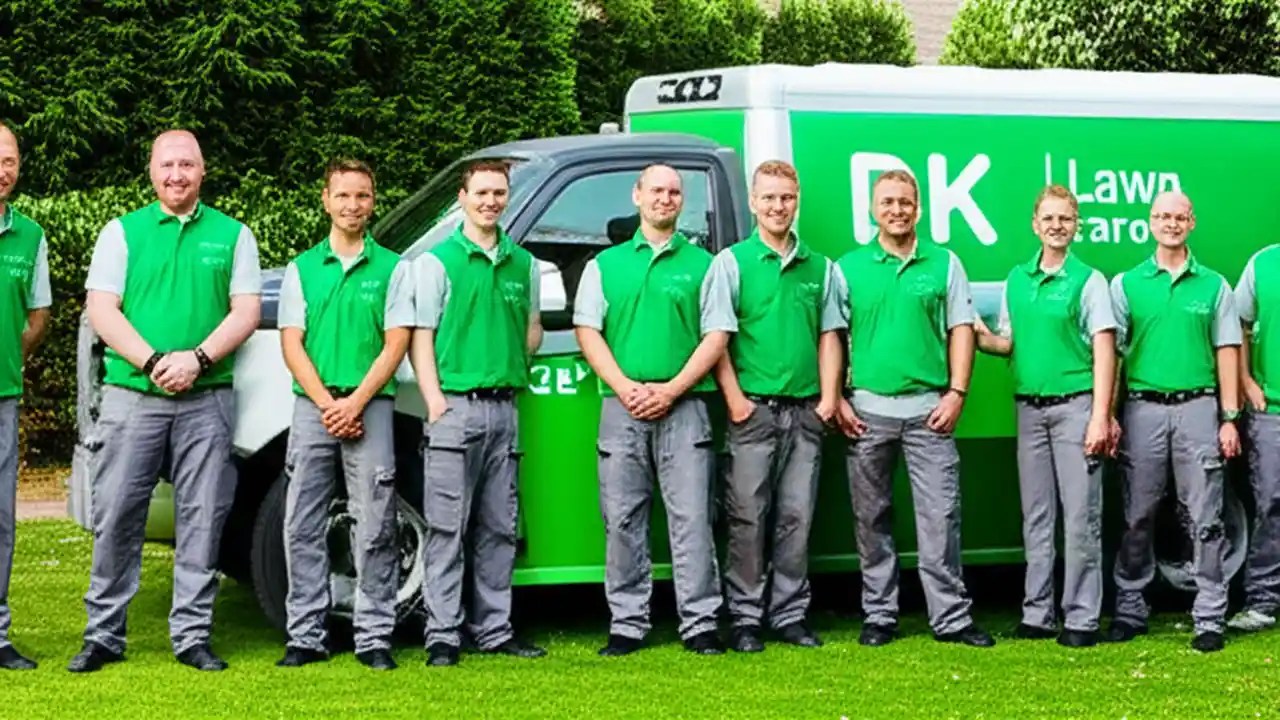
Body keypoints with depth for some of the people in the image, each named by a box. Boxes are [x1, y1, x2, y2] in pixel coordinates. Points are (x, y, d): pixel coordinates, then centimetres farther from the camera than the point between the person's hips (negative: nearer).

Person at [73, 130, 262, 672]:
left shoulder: (232, 235, 10)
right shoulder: (122, 232, 8)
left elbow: (246, 312, 3)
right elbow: (101, 310, 0)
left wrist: (196, 359, -13)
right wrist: (153, 361, -13)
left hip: (206, 400, 1)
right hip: (131, 397, 0)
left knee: (202, 519, 1)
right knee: (116, 516, -2)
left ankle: (192, 636, 8)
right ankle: (103, 634, 6)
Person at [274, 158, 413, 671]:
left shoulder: (392, 269, 7)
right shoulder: (302, 269, 12)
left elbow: (395, 344, 0)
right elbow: (291, 344, 5)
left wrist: (355, 402, -11)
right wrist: (326, 404, -8)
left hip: (370, 407, -2)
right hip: (312, 406, 2)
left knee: (375, 529, -2)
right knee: (302, 528, 1)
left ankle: (374, 638, 3)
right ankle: (306, 637, 7)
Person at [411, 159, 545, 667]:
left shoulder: (522, 263, 13)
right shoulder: (438, 261, -1)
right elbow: (420, 336, -3)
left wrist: (514, 367, 5)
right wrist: (435, 401, -13)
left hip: (504, 406, 5)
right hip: (456, 405, -5)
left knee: (499, 528, 9)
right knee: (448, 528, -4)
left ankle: (494, 630, 15)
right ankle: (442, 637, -2)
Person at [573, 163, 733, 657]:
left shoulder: (701, 264, 8)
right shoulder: (605, 265, 13)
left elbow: (716, 336, 2)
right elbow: (587, 331, 6)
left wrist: (671, 389, -10)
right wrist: (627, 388, -8)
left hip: (682, 407, -2)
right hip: (622, 407, 2)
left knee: (691, 518, -5)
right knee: (622, 520, 3)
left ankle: (700, 624, -1)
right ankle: (627, 625, 9)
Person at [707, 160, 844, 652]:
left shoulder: (819, 267, 14)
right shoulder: (732, 262, 2)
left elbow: (829, 335, 14)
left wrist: (828, 398, 4)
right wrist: (735, 399, -11)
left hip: (805, 411, 3)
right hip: (754, 409, -3)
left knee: (796, 518, 5)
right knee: (749, 516, -2)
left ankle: (790, 615, 12)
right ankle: (745, 619, 3)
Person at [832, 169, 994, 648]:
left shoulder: (944, 264, 7)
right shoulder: (849, 267, 7)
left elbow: (961, 330, 6)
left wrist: (956, 393, -4)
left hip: (929, 409, -1)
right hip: (867, 409, 1)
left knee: (941, 516, -4)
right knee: (872, 518, 7)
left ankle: (951, 617, 1)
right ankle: (879, 616, 15)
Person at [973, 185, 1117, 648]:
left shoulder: (1088, 280, -3)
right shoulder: (1016, 280, 12)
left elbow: (1104, 351, -7)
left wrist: (1100, 418, -14)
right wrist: (980, 338, -4)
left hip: (1074, 405, -5)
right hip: (1029, 406, 5)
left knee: (1081, 517, -4)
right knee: (1036, 517, 9)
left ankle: (1082, 618, 1)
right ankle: (1037, 615, 15)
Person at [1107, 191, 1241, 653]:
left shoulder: (1214, 285, 8)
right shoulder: (1126, 284, 7)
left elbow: (1227, 353, 7)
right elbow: (1108, 349, 5)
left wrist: (1229, 418, 0)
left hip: (1198, 407, 0)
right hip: (1142, 408, 0)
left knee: (1205, 519, -1)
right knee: (1137, 516, 5)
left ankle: (1210, 618, 3)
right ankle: (1129, 611, 13)